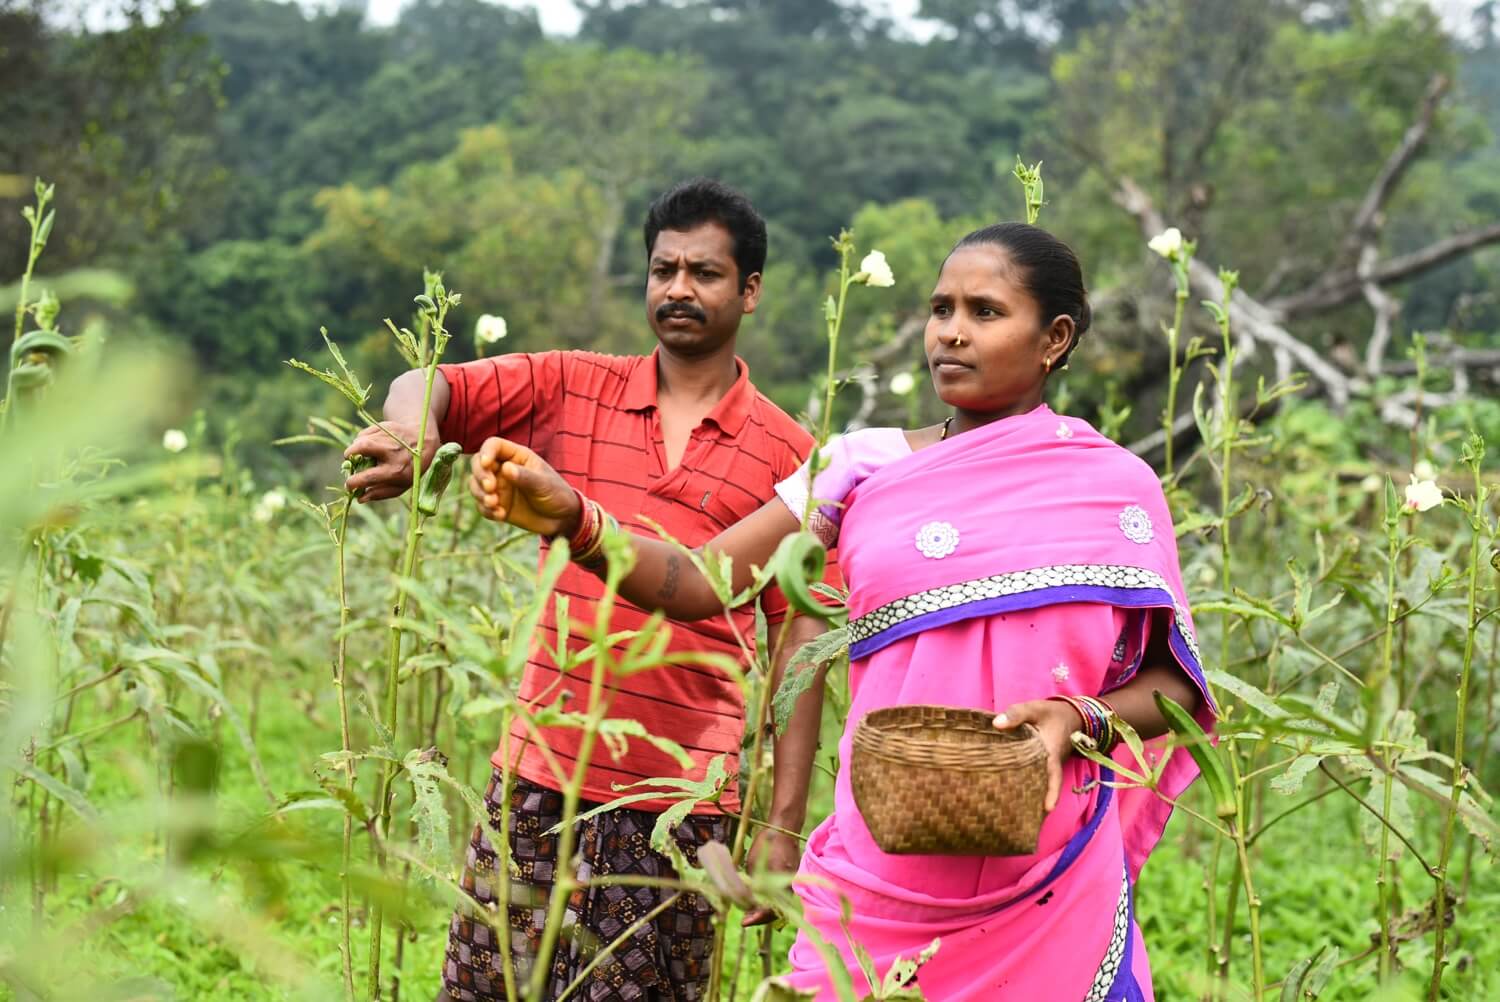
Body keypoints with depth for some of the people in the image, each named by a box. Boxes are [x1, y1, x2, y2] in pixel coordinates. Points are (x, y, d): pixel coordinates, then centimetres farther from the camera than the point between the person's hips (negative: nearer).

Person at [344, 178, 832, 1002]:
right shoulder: (571, 389, 7)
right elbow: (425, 386, -3)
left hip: (680, 800, -1)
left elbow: (796, 643, 0)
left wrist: (784, 823, -3)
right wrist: (413, 430, -29)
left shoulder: (786, 455, 1)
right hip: (540, 776, 2)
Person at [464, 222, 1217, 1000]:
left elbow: (1177, 682, 6)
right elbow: (697, 583, -2)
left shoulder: (1118, 488, 2)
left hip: (1046, 896, -1)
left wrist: (1082, 719, -14)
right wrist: (568, 517, -18)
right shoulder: (868, 467, 3)